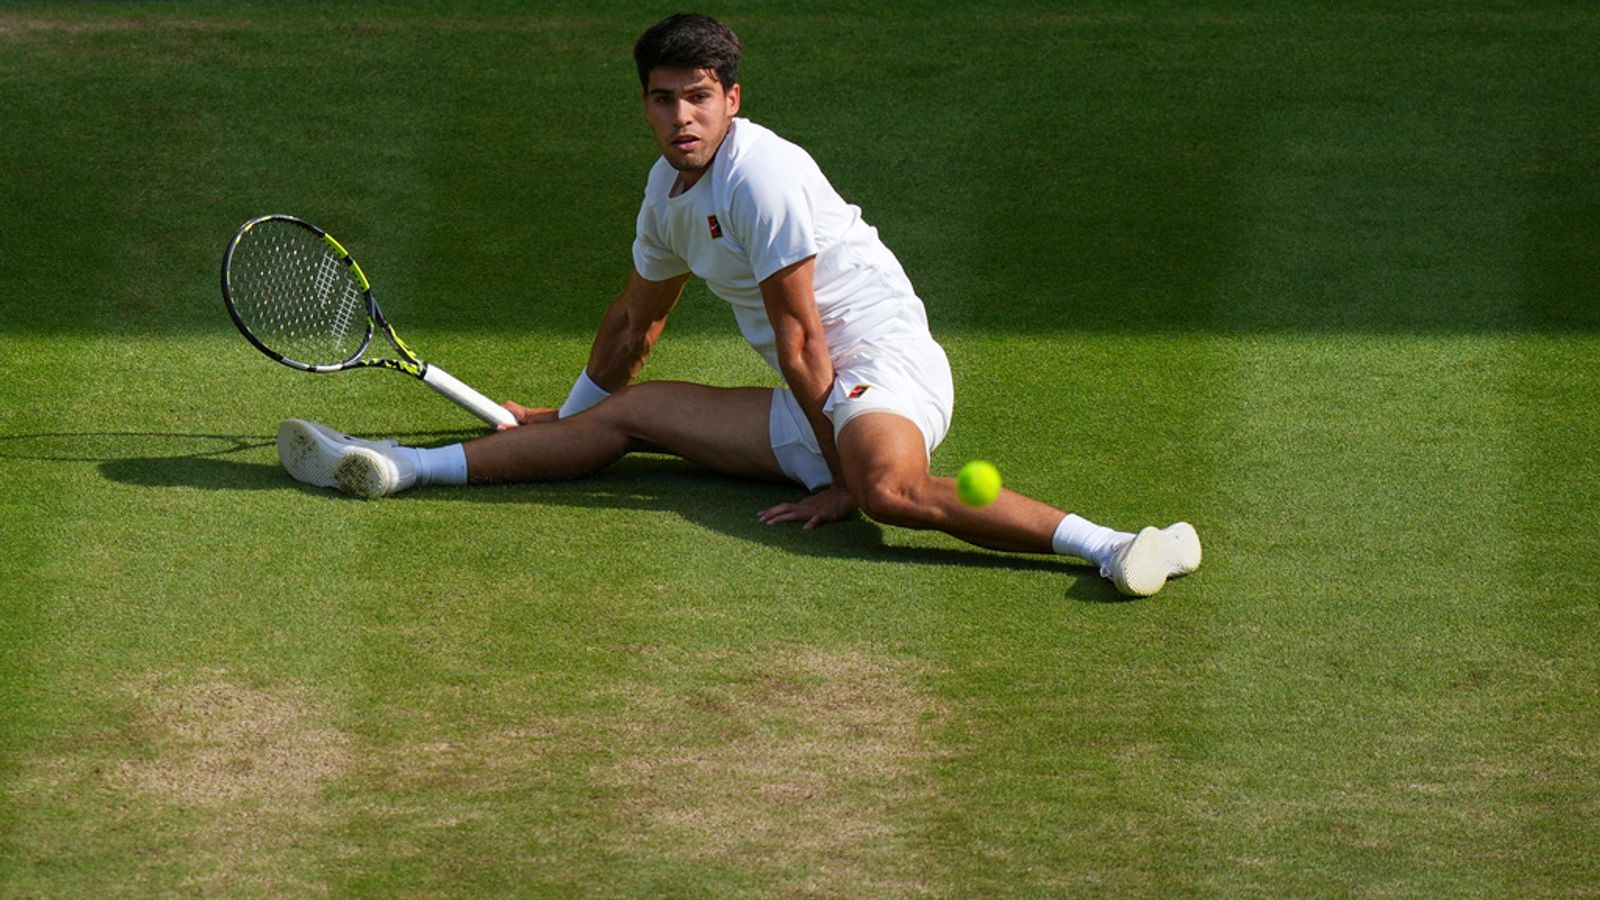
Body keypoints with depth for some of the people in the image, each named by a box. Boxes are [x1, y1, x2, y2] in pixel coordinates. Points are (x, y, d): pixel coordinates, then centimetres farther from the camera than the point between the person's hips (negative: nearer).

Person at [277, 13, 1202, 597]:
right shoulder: (670, 188, 12)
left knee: (889, 485, -40)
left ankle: (1110, 546, -49)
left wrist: (842, 479, -13)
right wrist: (566, 420, 41)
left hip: (886, 368, -8)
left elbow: (799, 340, -15)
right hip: (815, 413, 8)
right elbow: (637, 320, 29)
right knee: (628, 413, 5)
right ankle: (398, 470, 6)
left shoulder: (762, 176, -16)